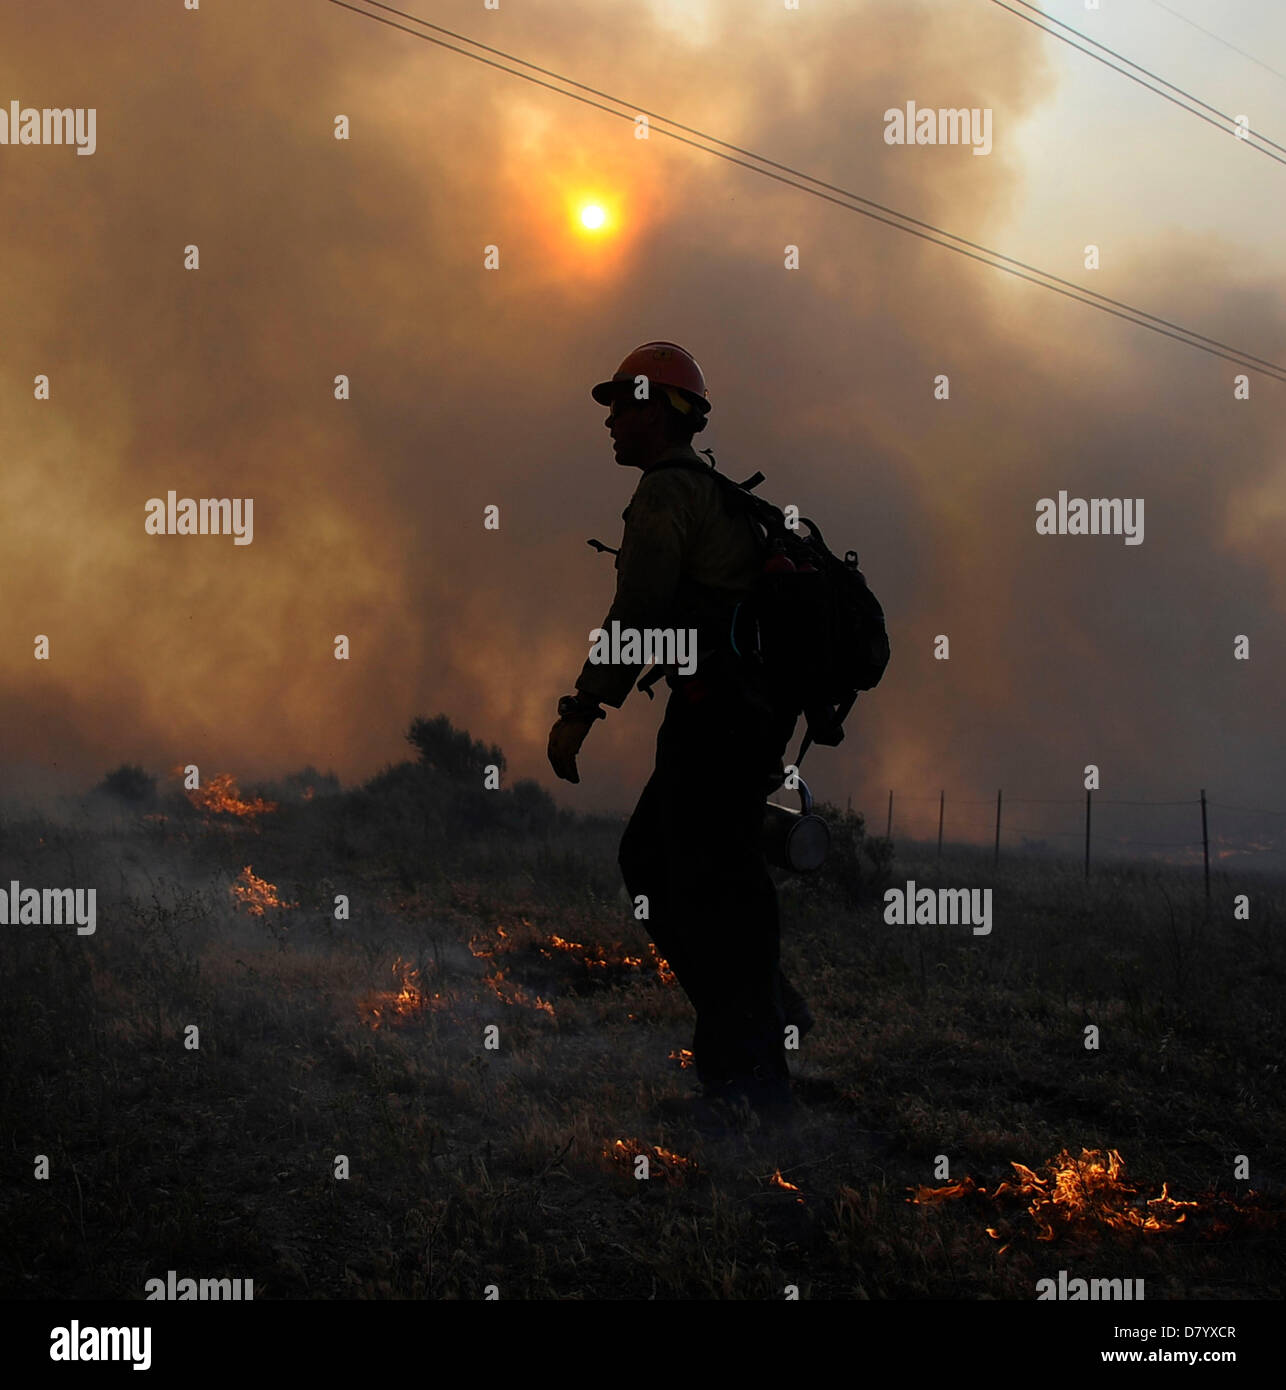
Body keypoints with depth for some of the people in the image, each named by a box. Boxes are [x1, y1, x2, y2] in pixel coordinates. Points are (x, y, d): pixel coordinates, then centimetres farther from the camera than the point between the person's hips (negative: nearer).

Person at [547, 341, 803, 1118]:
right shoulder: (718, 492, 23)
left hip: (715, 706, -10)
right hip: (758, 706, 10)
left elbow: (638, 612, -18)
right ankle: (768, 1011, 17)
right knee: (650, 858, 16)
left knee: (711, 883, -5)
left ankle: (750, 1076, 0)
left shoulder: (669, 489, -8)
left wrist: (582, 711, -17)